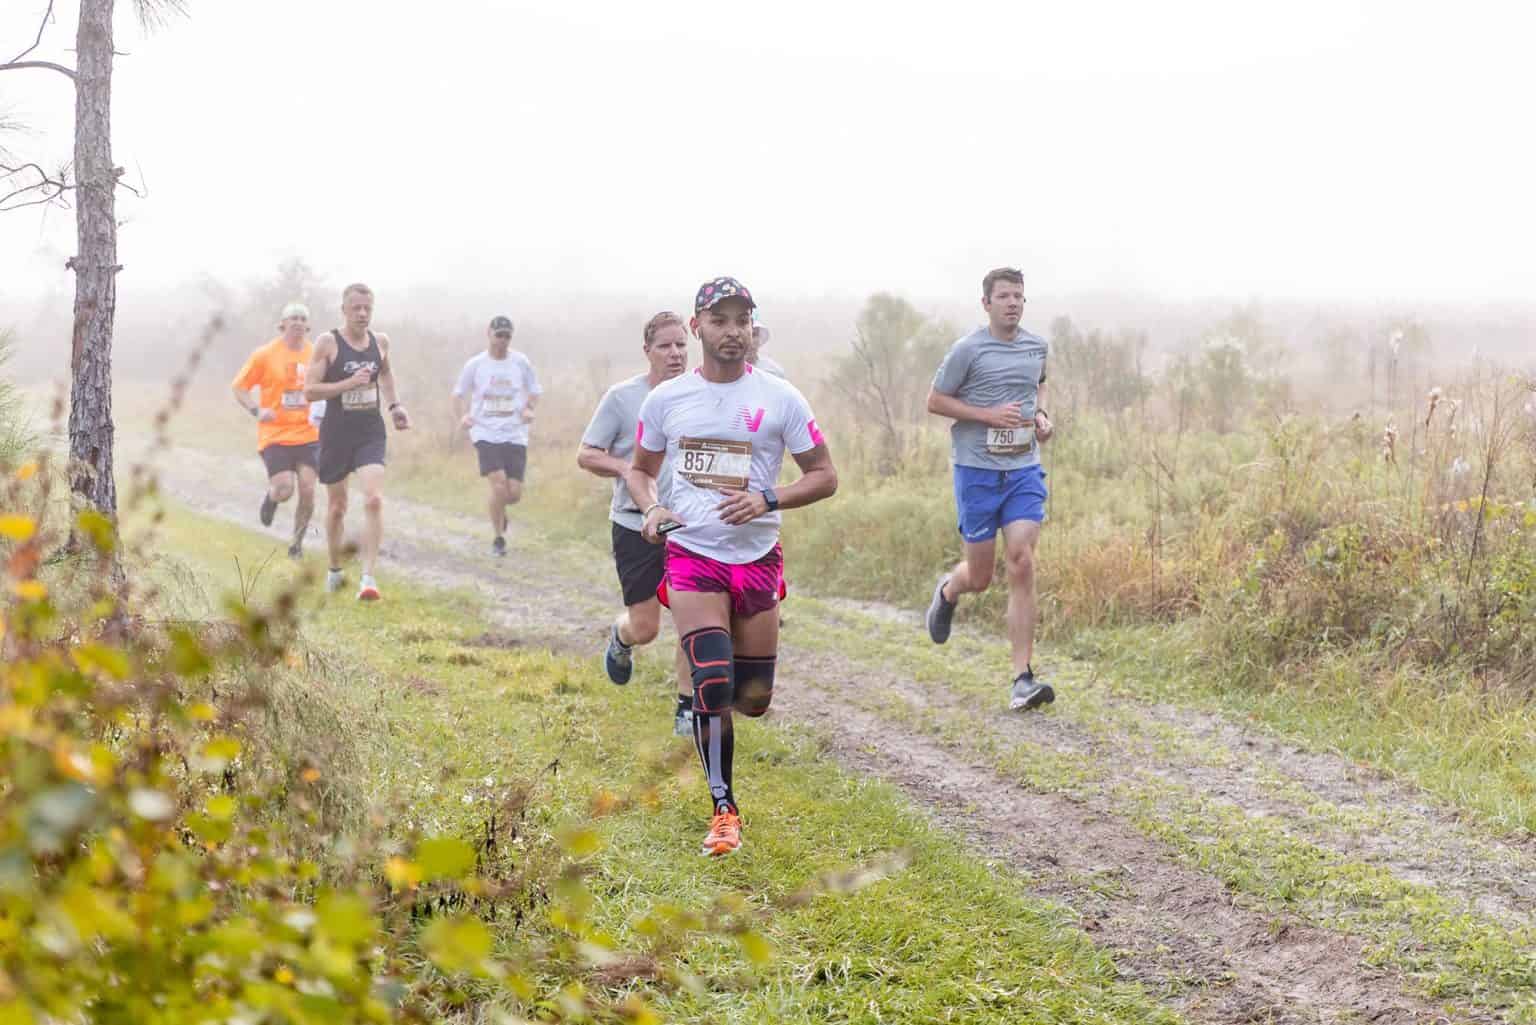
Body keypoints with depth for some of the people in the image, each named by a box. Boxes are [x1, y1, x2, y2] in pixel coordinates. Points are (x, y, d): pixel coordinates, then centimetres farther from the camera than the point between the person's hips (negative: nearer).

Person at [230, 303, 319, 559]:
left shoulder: (316, 354, 4)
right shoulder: (265, 355, -5)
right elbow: (240, 387, 1)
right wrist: (256, 411, -15)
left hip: (308, 434, 3)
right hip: (275, 434, -3)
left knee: (307, 490, -7)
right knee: (285, 490, -13)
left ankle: (297, 543, 14)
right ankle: (270, 496, 26)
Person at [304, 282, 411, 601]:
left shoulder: (380, 341, 4)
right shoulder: (328, 342, -8)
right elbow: (309, 390, -12)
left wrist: (394, 405, 16)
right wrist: (349, 383, -22)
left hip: (371, 433, 2)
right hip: (336, 433, -2)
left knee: (374, 500, -18)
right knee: (336, 506, 12)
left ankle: (368, 576, -19)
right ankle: (335, 571, 33)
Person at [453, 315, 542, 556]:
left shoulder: (521, 363, 4)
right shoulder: (475, 365, 1)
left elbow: (534, 391, 16)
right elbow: (458, 394, 12)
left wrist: (529, 408, -4)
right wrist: (463, 415, -7)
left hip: (515, 435, 2)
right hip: (485, 433, -2)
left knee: (514, 493, -4)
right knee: (499, 486, -18)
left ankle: (499, 510, 35)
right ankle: (498, 538, 3)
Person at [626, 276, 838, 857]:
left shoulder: (779, 399, -1)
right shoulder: (665, 399, 4)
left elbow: (824, 476, 2)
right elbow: (640, 470, 17)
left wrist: (768, 500, -15)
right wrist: (651, 508, -6)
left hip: (757, 558, 1)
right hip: (691, 554, -1)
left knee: (753, 701, 5)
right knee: (714, 687, -16)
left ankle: (704, 699, 42)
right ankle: (723, 810, -2)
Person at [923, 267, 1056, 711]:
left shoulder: (1037, 346, 8)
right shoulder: (969, 349, -7)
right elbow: (935, 401, -3)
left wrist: (1042, 415, 8)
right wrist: (988, 415, -15)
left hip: (1025, 471, 3)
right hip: (977, 471, -3)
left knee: (1022, 564, -13)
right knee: (980, 577, 5)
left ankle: (1022, 680, -13)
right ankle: (947, 591, 45)